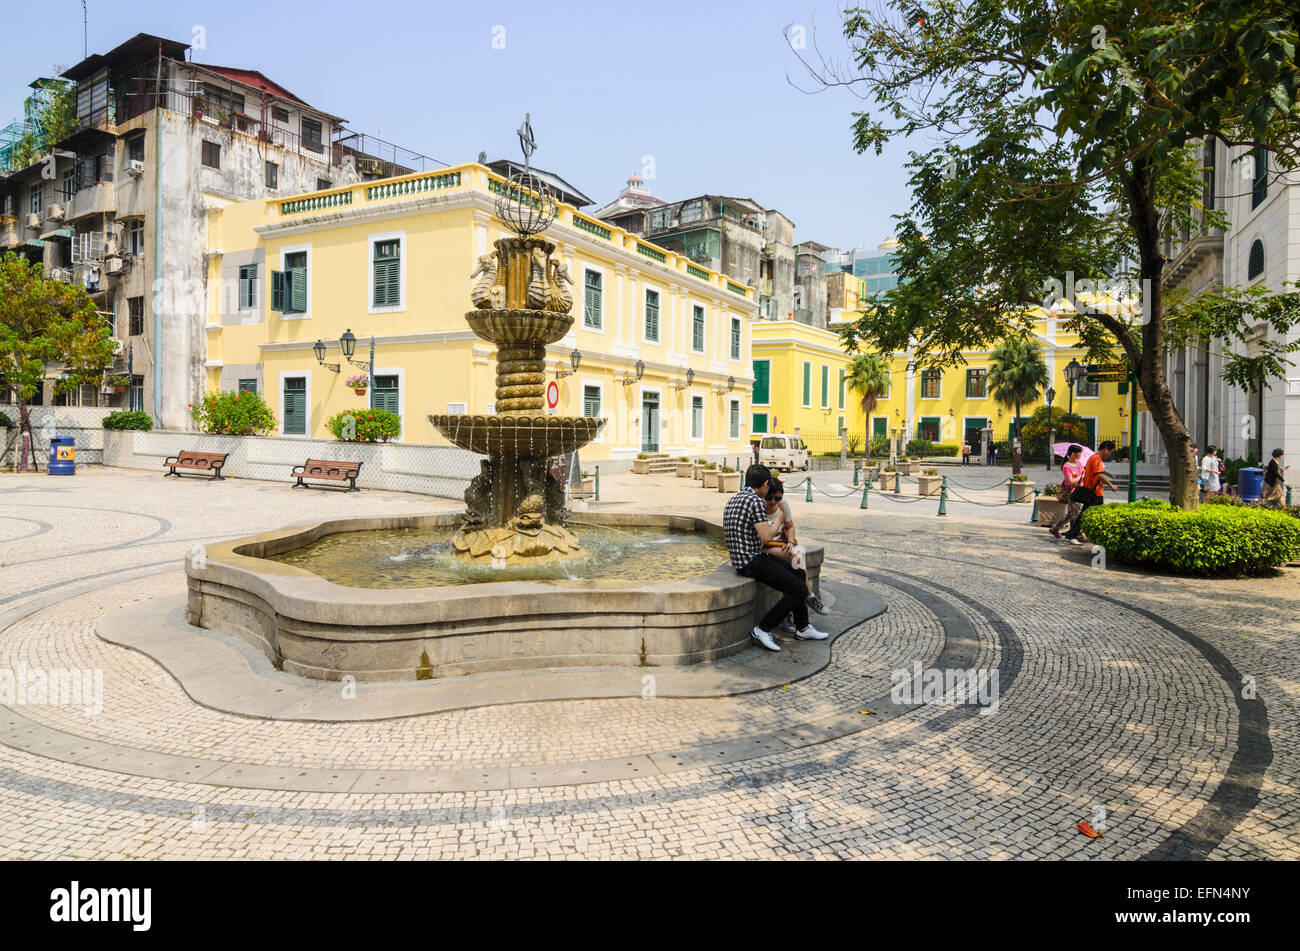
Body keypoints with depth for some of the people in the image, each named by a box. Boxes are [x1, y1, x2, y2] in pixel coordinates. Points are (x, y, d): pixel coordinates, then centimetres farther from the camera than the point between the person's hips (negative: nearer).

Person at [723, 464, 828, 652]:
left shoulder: (733, 499, 11)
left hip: (740, 558, 10)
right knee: (799, 590, -8)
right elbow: (766, 536, -24)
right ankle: (763, 629, -3)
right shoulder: (756, 501, -18)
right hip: (752, 562, -10)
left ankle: (803, 628, 22)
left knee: (799, 575, 18)